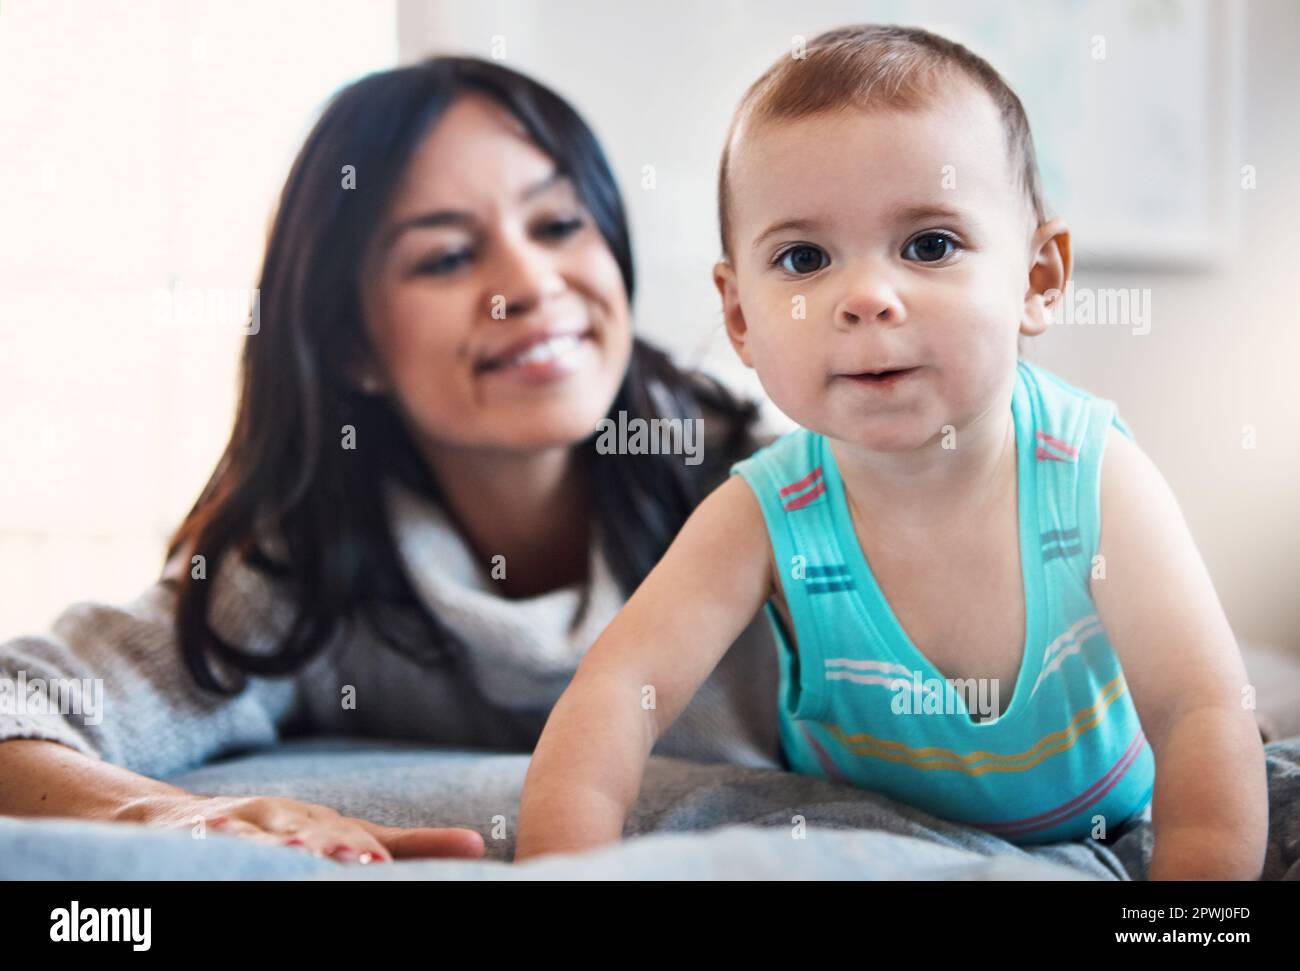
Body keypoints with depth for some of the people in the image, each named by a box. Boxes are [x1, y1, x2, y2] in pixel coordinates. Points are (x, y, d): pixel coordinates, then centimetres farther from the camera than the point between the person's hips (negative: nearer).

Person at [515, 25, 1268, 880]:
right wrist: (565, 854, -48)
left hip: (1108, 837, -1)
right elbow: (613, 696, -29)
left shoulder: (1098, 477, -25)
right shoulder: (762, 519, -23)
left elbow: (1203, 715, -28)